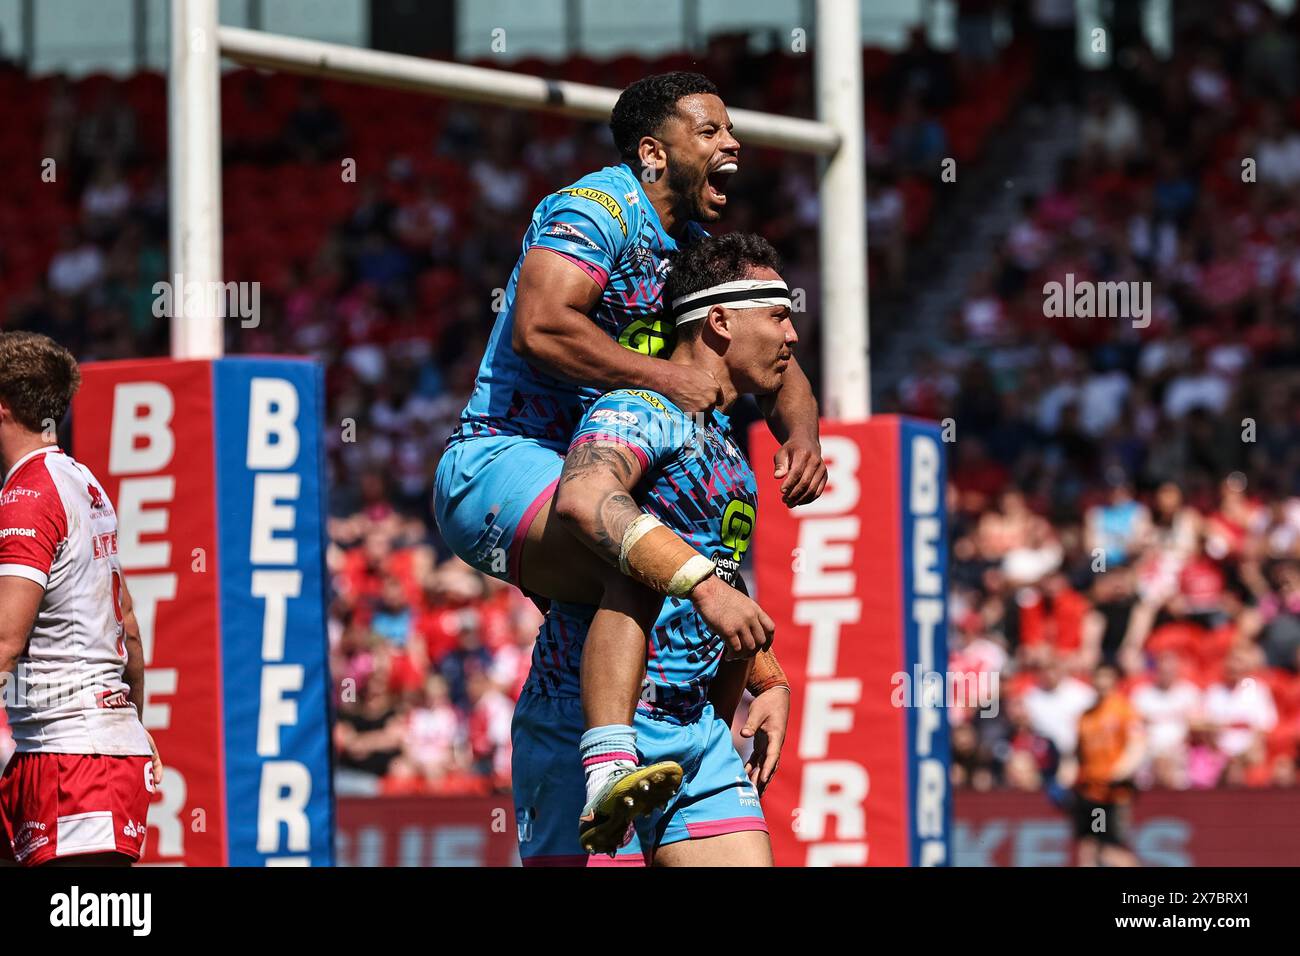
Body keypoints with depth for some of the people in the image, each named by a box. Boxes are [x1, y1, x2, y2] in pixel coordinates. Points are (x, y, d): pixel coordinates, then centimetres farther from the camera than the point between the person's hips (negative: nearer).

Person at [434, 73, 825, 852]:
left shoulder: (699, 247, 16)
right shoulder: (599, 208, -11)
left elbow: (772, 361, 16)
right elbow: (540, 327, -26)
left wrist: (801, 434, -6)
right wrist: (665, 376, -23)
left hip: (573, 482, 10)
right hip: (499, 466, -10)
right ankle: (611, 768, -47)